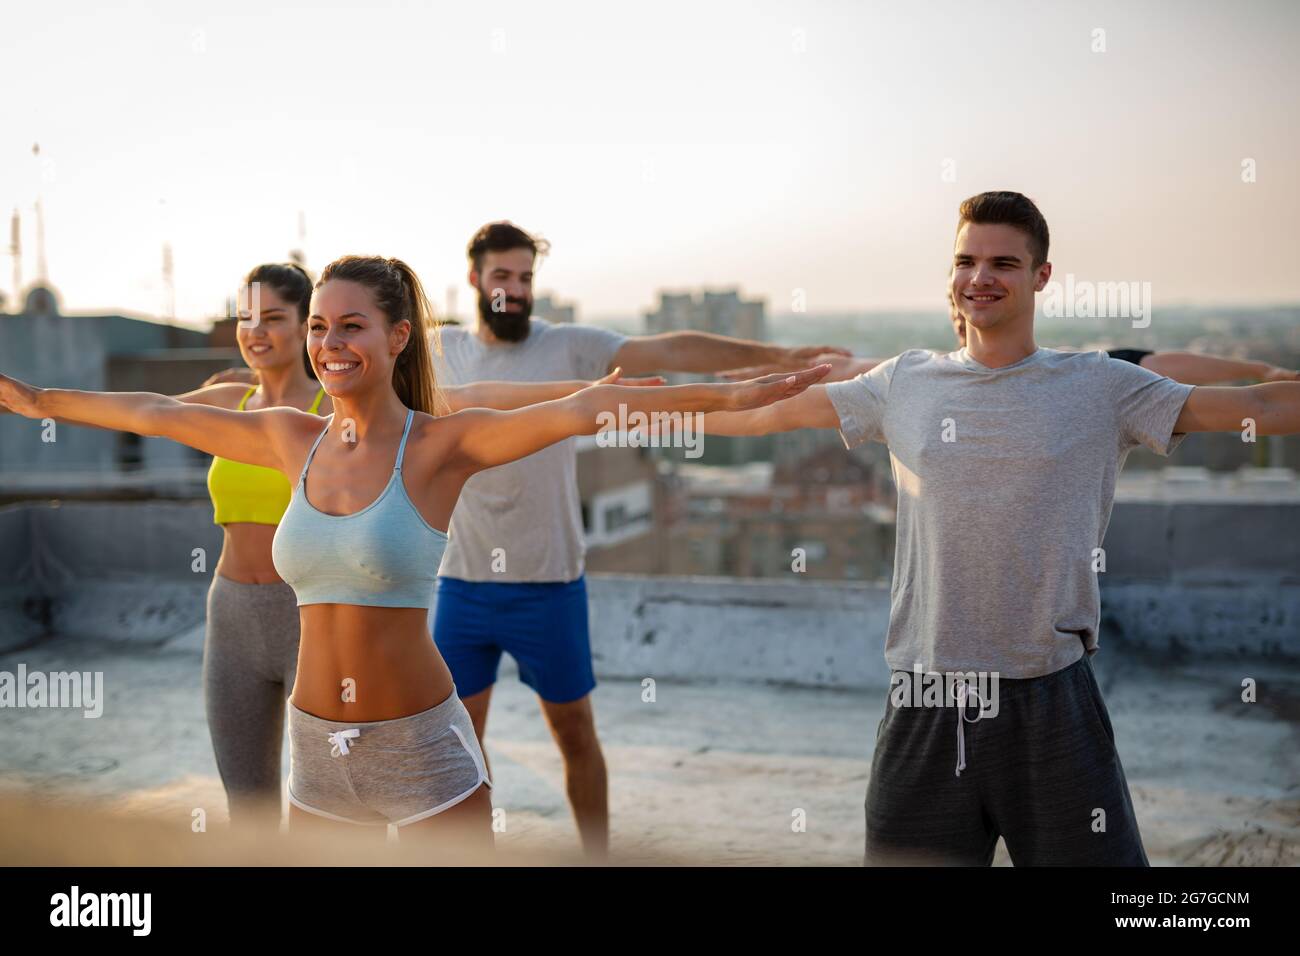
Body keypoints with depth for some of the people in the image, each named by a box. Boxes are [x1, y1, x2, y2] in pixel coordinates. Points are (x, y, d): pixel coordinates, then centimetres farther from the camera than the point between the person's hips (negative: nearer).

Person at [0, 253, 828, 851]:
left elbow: (580, 410, -24)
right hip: (318, 744, 5)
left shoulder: (442, 444, -10)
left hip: (421, 744, -5)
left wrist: (724, 395, -34)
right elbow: (156, 414, 15)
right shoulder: (294, 440, 4)